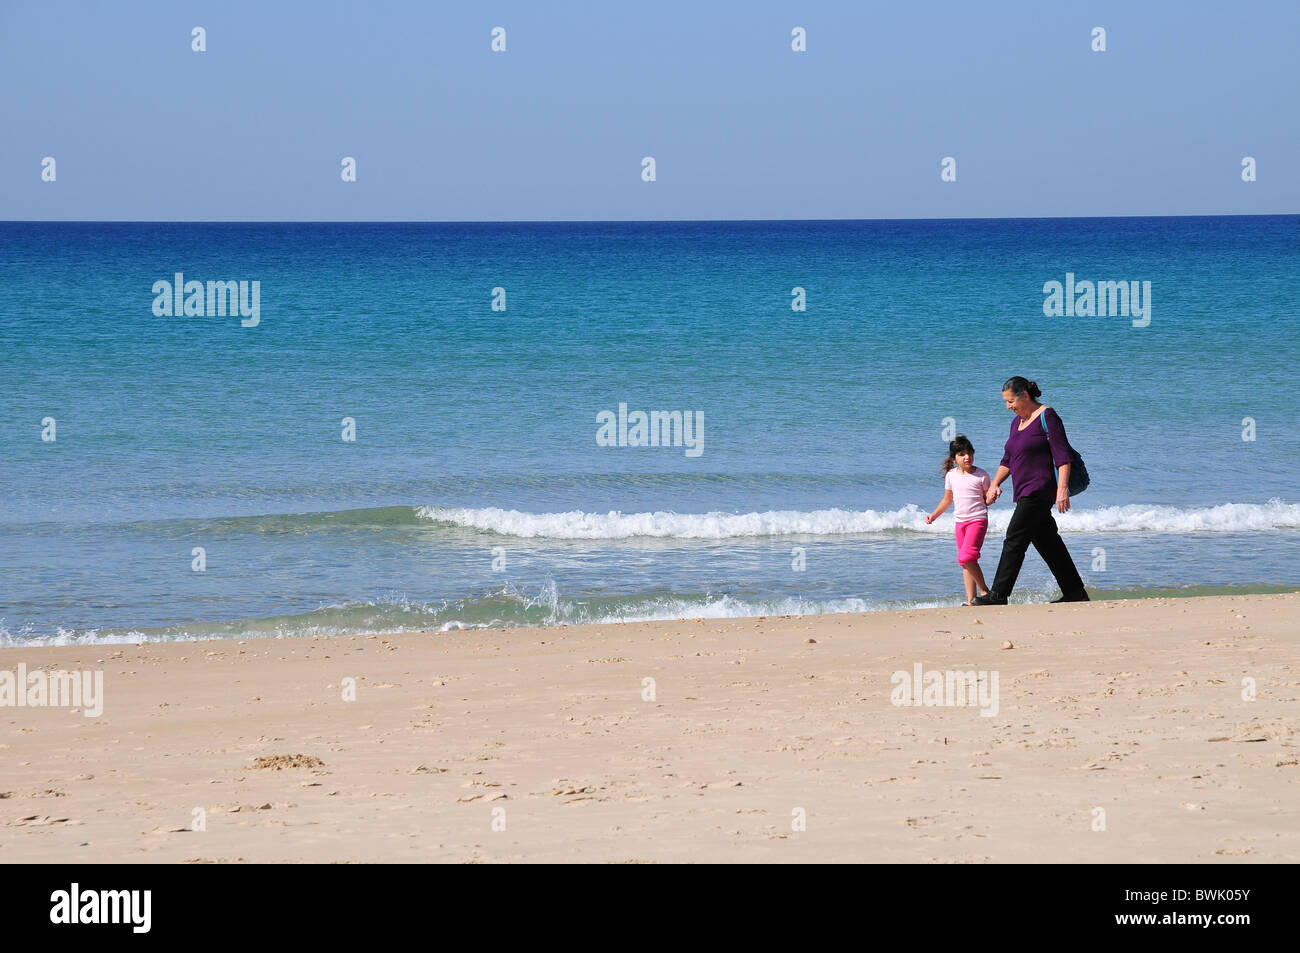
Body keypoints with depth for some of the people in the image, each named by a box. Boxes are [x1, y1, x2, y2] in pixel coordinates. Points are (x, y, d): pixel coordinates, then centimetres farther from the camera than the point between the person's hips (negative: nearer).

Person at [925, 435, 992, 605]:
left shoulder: (981, 475, -6)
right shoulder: (951, 475, 7)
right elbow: (948, 499, 20)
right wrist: (934, 515, 15)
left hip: (978, 519, -6)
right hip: (960, 521, 6)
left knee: (967, 557, -21)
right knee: (965, 562, 5)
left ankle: (984, 590, -7)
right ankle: (971, 599, 7)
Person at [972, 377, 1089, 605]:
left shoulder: (1047, 417, -9)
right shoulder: (1017, 422, 17)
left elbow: (1062, 456, -15)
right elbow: (1008, 460, 24)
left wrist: (1062, 488, -23)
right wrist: (995, 484, 11)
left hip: (1040, 490, -9)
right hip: (1025, 493, 9)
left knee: (1014, 541, -12)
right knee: (1048, 544, 11)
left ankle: (998, 595, -13)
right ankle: (1075, 592, 17)